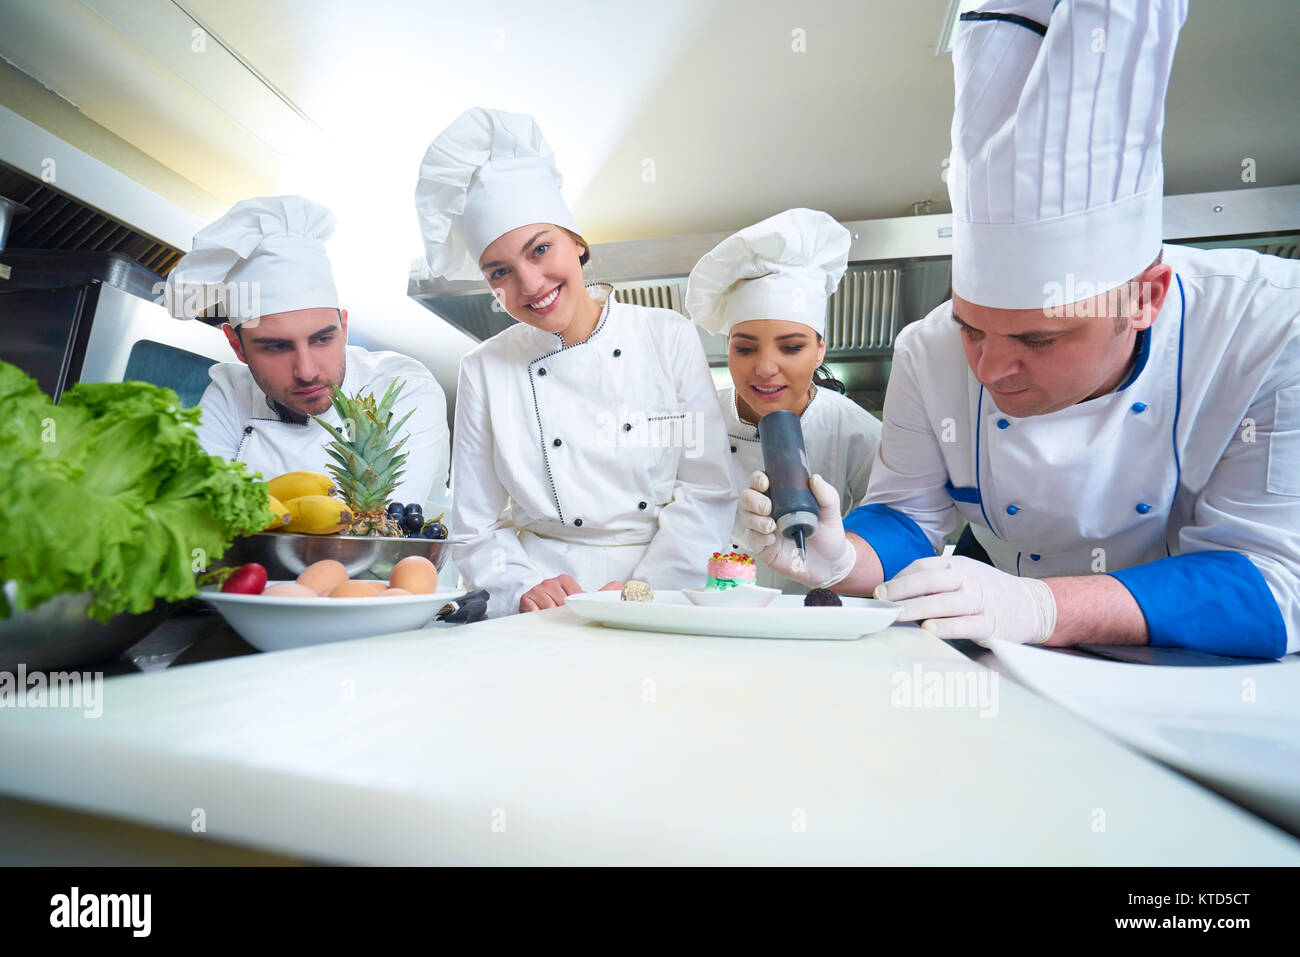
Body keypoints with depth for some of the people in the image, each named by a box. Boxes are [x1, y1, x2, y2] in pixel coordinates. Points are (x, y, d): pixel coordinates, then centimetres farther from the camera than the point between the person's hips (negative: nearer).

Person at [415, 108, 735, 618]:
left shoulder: (669, 337, -1)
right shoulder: (483, 370, 1)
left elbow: (708, 492, -2)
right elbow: (476, 531, 4)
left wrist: (641, 587, -12)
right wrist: (525, 588, -14)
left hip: (661, 585, -1)